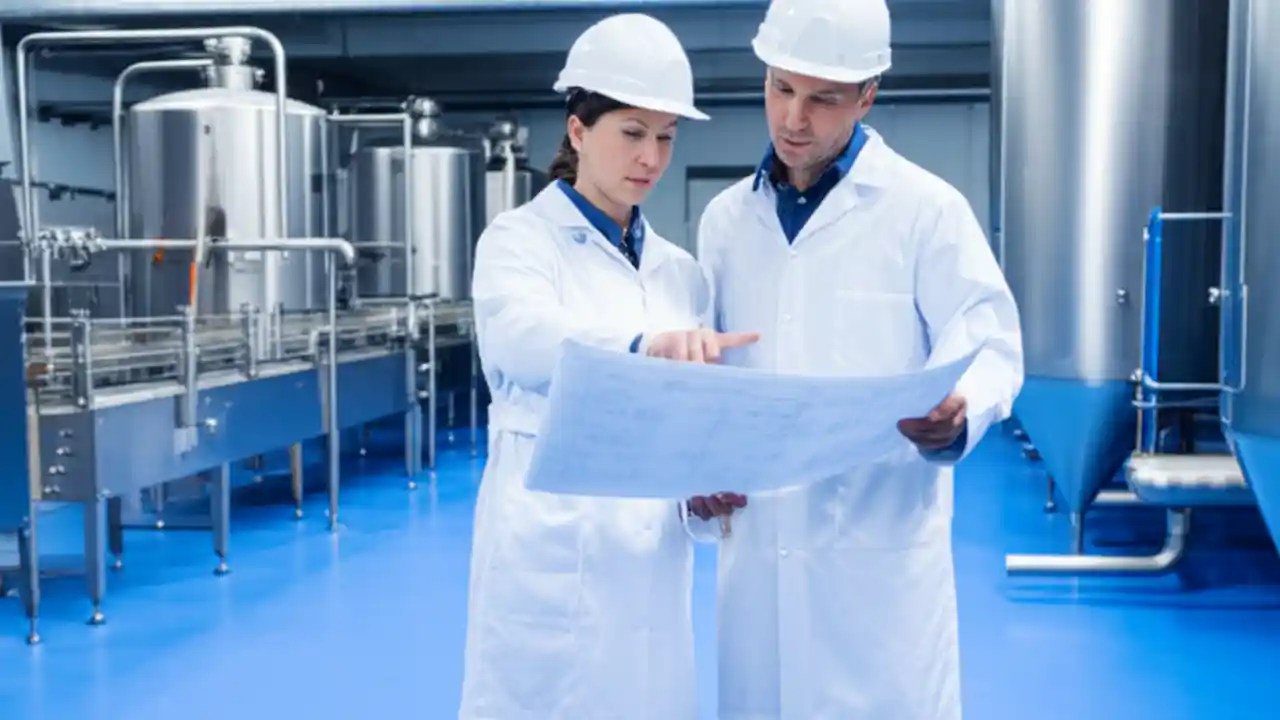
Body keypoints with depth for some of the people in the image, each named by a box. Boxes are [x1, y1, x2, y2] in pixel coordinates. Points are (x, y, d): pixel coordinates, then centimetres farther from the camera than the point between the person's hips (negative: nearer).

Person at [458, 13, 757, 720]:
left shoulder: (679, 269, 13)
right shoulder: (519, 238, -4)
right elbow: (523, 340, -26)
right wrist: (643, 345, -44)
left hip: (651, 550, 5)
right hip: (552, 544, -5)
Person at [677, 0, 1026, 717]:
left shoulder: (926, 207, -3)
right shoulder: (726, 217, 11)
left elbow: (990, 345, -5)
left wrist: (956, 414, -27)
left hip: (880, 539, -4)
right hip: (758, 540, 4)